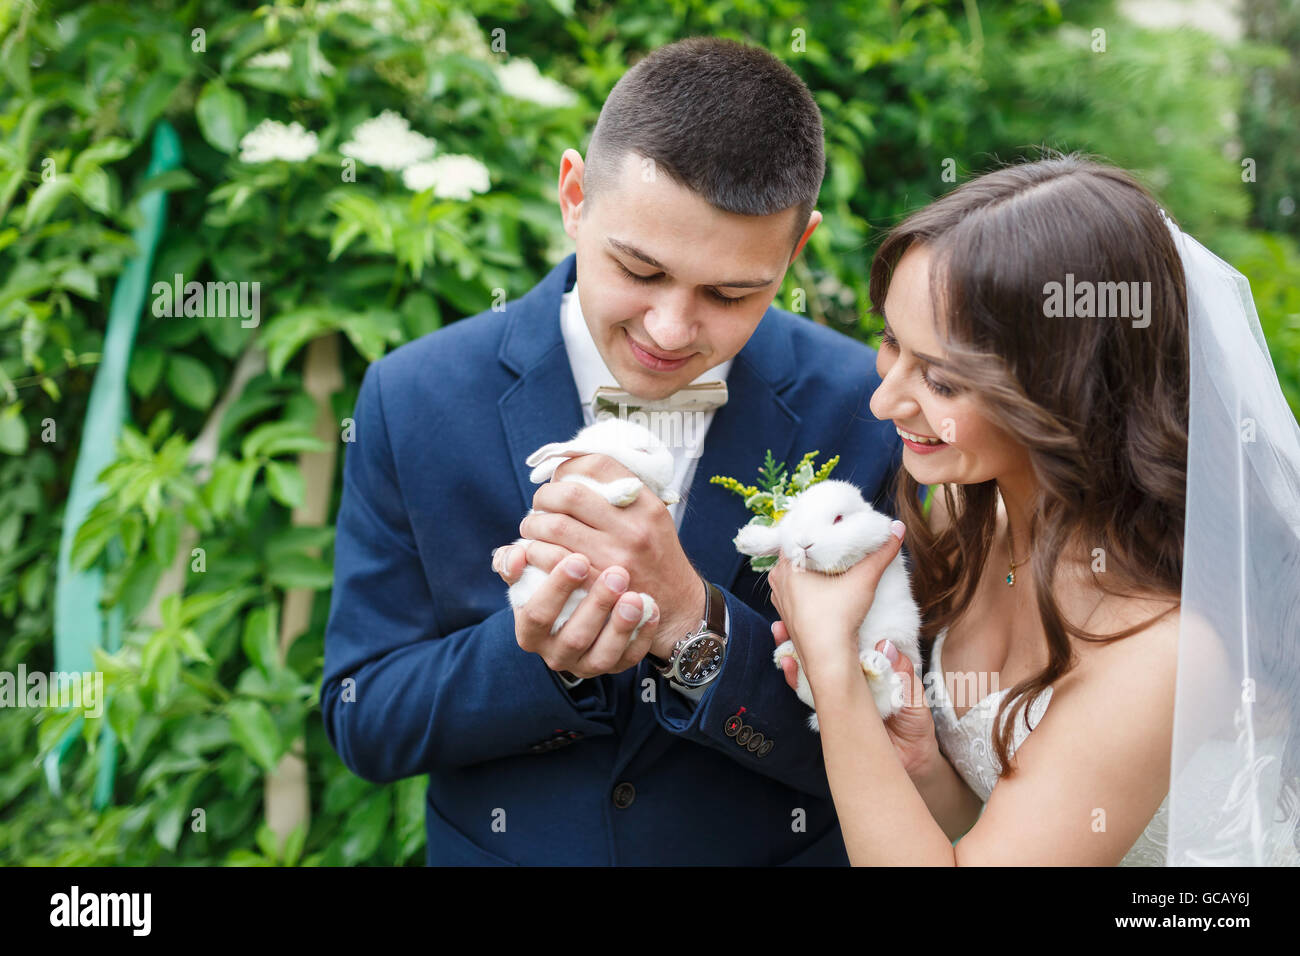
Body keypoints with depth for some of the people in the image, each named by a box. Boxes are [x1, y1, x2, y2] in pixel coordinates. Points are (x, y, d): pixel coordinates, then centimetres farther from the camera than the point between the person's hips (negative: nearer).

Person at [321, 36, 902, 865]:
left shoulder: (871, 413, -18)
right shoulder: (413, 401, -16)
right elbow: (363, 724, -11)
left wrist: (690, 620, -32)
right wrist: (538, 658, -29)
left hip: (788, 846, 0)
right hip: (499, 846, 1)